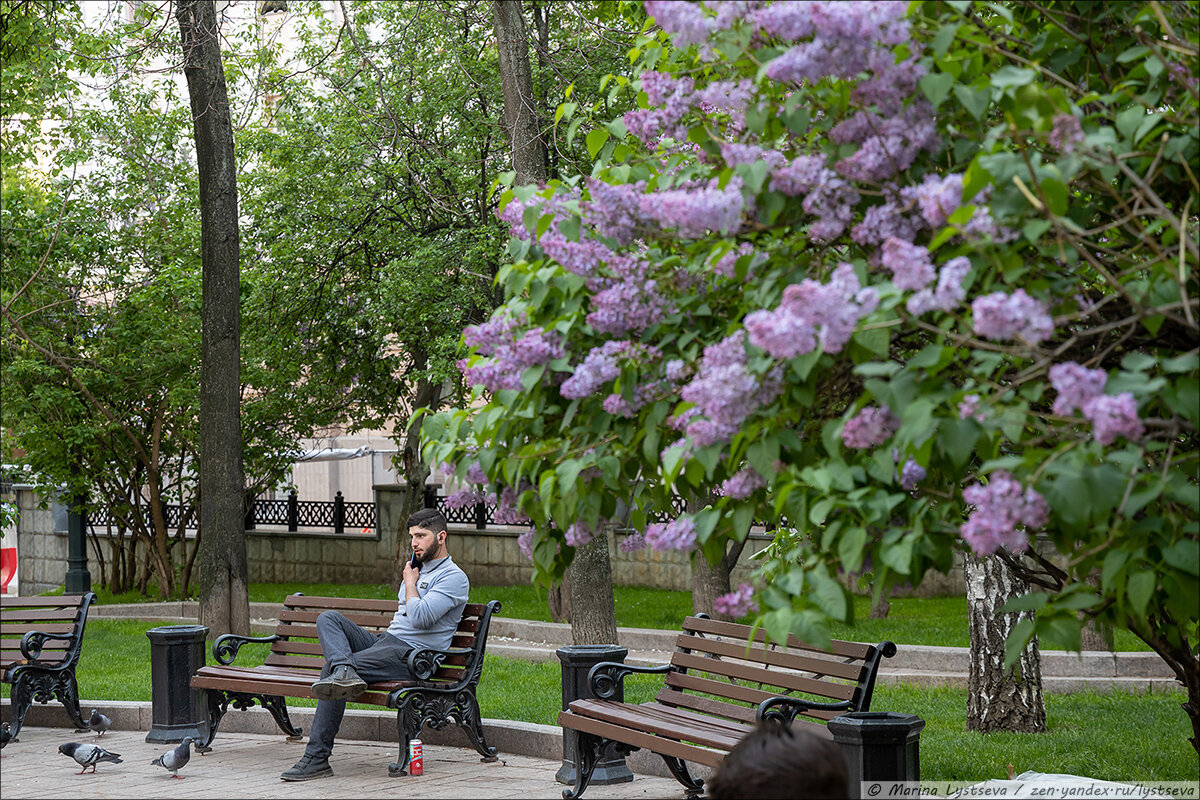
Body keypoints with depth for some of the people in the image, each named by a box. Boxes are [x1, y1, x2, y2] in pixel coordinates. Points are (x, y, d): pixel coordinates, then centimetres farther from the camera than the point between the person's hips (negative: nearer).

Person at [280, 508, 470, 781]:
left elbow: (420, 617, -18)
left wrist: (409, 583, -2)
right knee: (328, 619, -10)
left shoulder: (454, 578, -5)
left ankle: (317, 758, -22)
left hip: (412, 654, -9)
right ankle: (344, 670, -37)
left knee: (329, 669, -22)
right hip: (385, 640, 9)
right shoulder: (418, 569, 26)